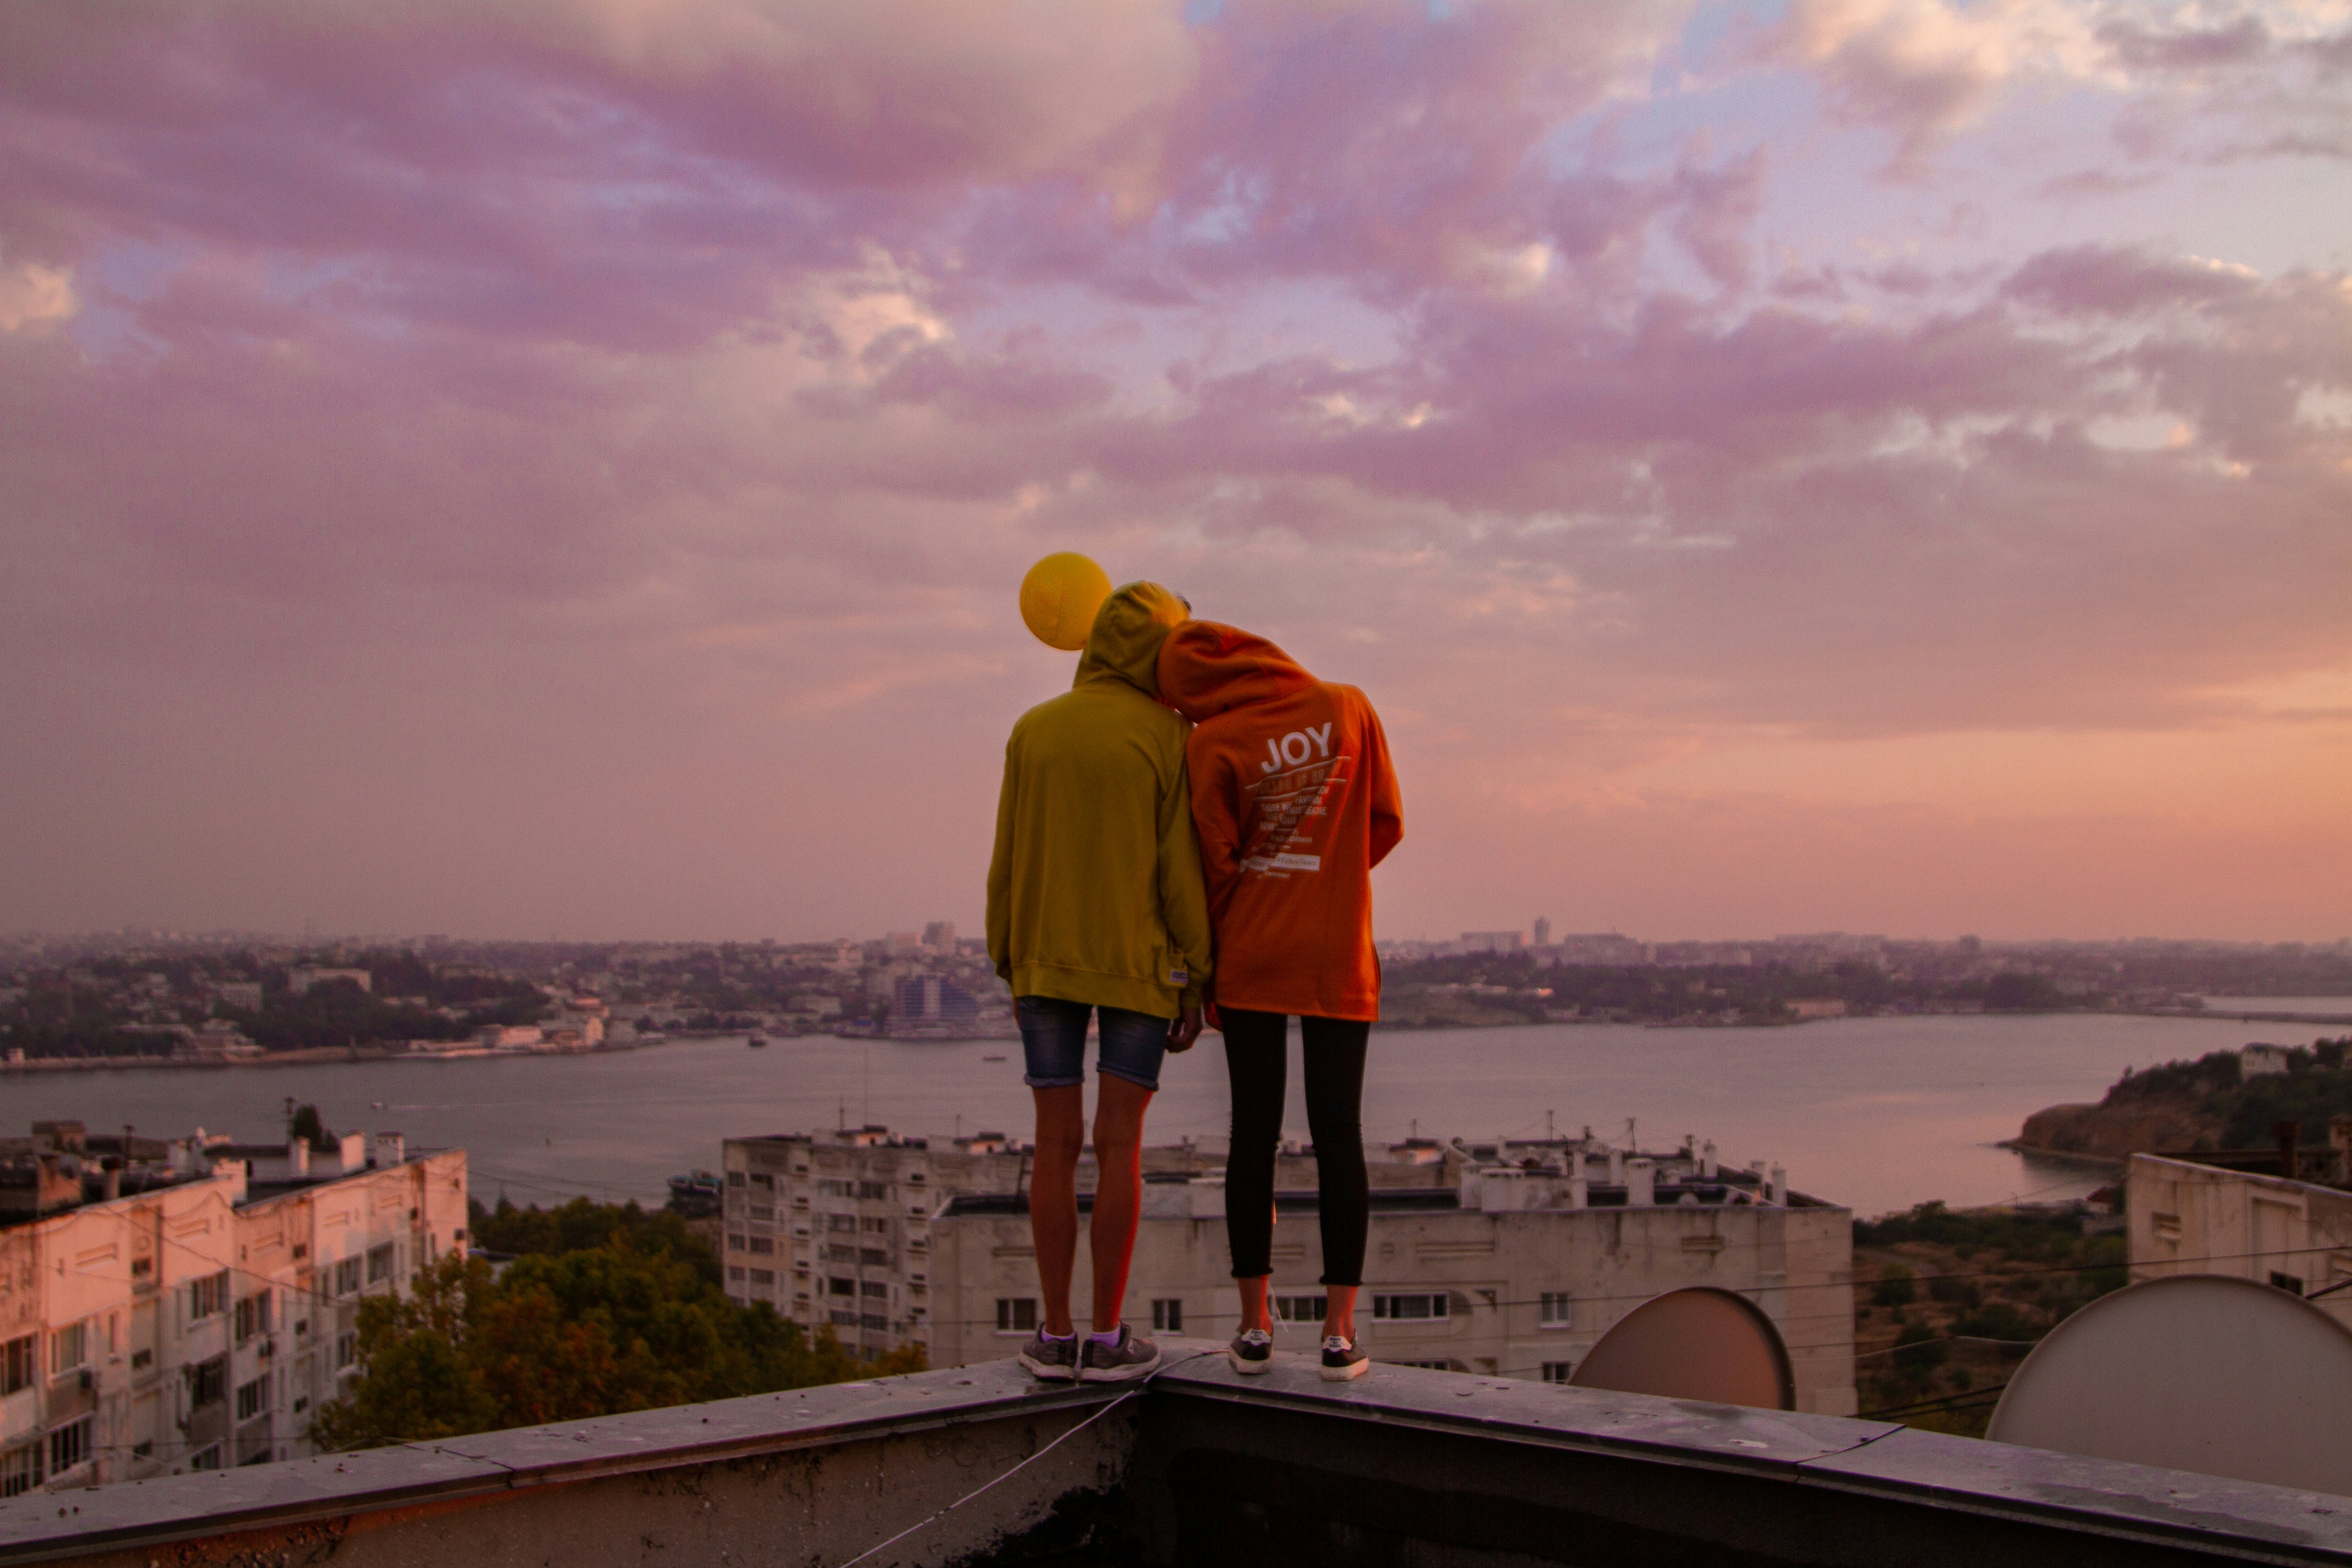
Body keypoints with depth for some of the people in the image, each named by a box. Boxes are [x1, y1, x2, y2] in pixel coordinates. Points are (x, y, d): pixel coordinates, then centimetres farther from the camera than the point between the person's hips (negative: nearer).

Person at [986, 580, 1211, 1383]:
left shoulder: (1031, 731, 4)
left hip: (1045, 964, 3)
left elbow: (1007, 864, 4)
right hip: (1137, 964, -3)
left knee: (1057, 1143, 5)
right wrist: (1194, 986, -2)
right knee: (1120, 1144, 0)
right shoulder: (1168, 737, -6)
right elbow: (1180, 870, -8)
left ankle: (1056, 1334, 7)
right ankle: (1108, 1337, 2)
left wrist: (1010, 970, 12)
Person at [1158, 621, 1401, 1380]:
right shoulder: (1349, 707, 0)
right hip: (1339, 960, 1)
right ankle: (1339, 1331, 2)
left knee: (1253, 1133, 6)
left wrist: (1203, 953, 7)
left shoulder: (1213, 743, -8)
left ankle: (1255, 1326, 9)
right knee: (1338, 1134, 4)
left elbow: (1213, 863, -8)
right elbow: (1386, 823, 6)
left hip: (1252, 959, -1)